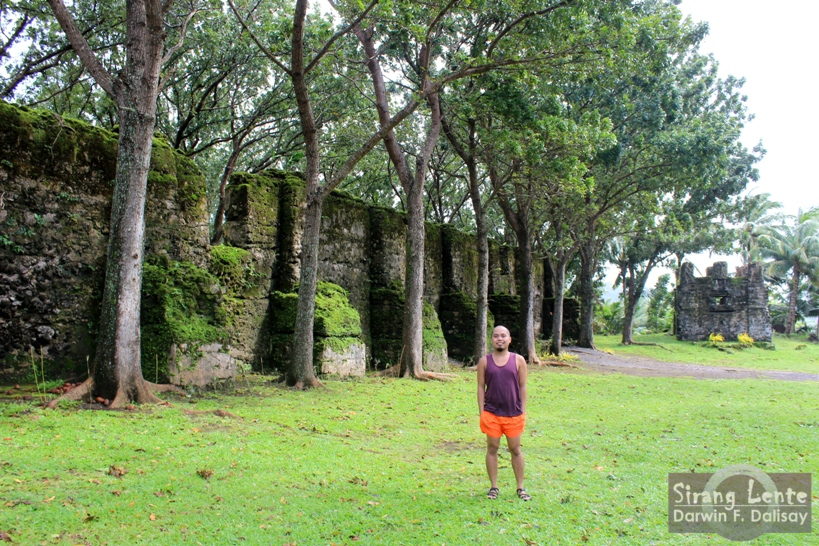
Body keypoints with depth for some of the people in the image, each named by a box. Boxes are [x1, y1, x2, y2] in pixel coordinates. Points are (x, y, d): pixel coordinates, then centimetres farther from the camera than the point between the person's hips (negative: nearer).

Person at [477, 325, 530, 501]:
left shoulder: (518, 360, 1)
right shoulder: (484, 361, 1)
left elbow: (522, 387, 4)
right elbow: (481, 387, 2)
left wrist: (523, 411, 0)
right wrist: (481, 412, -2)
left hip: (514, 414, 0)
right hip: (491, 413, 0)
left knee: (515, 449, 9)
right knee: (492, 448, 7)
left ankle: (521, 487, 21)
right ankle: (493, 487, 18)